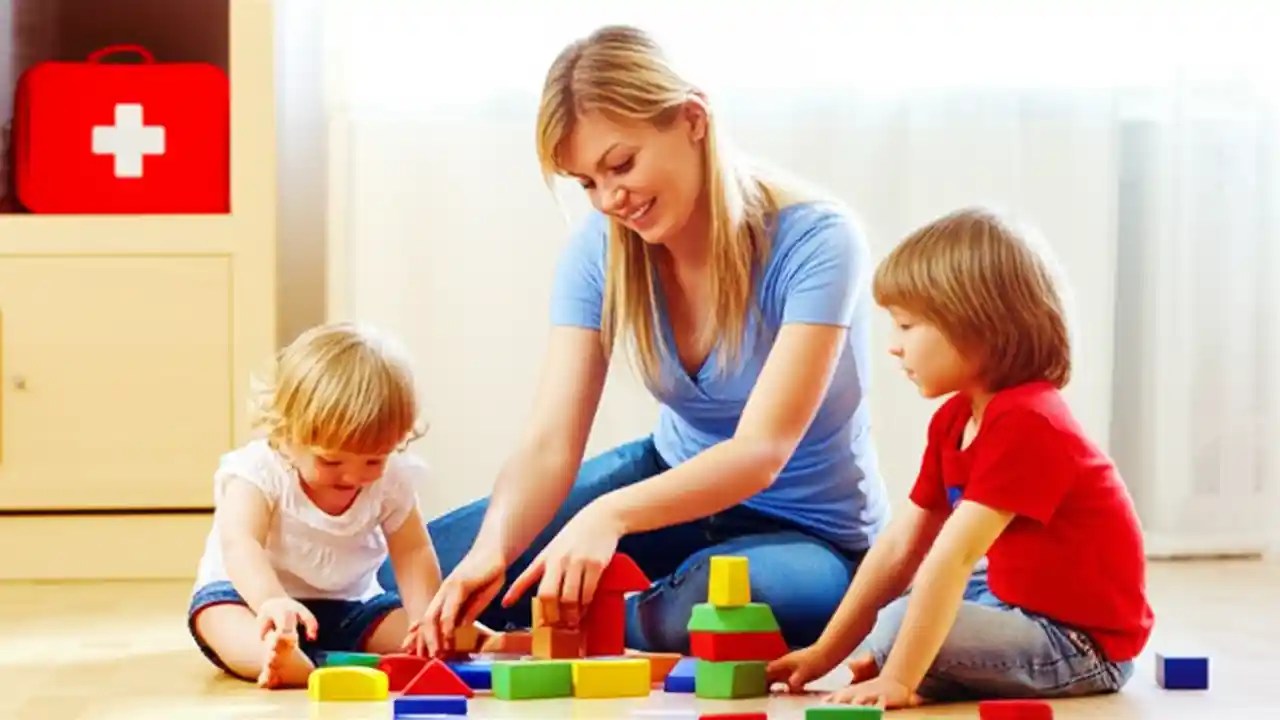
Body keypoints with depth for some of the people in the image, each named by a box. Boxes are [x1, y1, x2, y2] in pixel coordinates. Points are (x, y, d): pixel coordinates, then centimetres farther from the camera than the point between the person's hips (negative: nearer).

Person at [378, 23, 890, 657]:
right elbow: (549, 443, -18)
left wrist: (610, 514, -50)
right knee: (415, 573, -9)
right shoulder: (601, 250, -11)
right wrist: (491, 549, -39)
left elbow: (759, 452, -33)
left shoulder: (815, 242, -26)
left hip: (809, 532, -4)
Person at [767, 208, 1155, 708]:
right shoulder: (953, 421, 6)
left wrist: (897, 678, -36)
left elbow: (953, 555, -32)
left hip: (1086, 642, -10)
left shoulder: (1024, 423, -25)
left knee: (900, 625, -27)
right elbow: (901, 546, 7)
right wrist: (825, 652, 4)